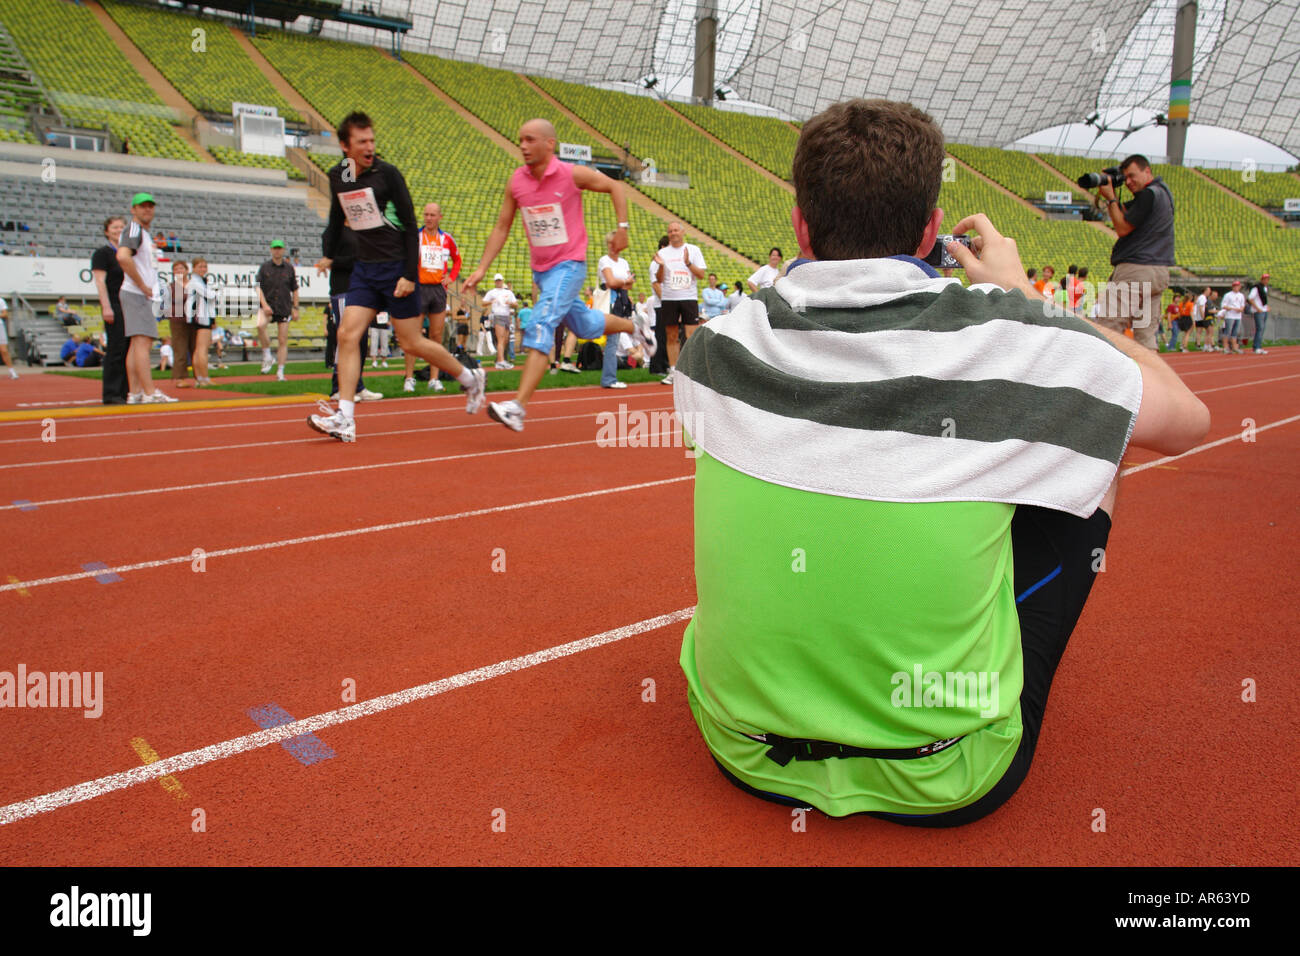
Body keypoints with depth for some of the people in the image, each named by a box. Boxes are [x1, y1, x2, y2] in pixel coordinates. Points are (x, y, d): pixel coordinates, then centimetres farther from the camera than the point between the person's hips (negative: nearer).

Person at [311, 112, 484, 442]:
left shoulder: (387, 173, -9)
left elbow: (410, 225, -10)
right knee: (347, 334, -8)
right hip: (364, 268, 6)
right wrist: (328, 253, 20)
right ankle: (345, 420, -8)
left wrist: (409, 274, -15)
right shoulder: (337, 177, 7)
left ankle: (470, 379, 21)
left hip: (396, 266, -5)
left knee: (411, 342, -1)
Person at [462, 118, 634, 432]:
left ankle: (518, 406, -30)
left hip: (568, 265, -6)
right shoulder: (516, 181, 0)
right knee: (584, 326, 20)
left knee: (540, 326, -23)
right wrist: (481, 269, -2)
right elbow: (502, 228, 5)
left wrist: (622, 228, -4)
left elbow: (614, 187, 3)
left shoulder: (572, 175, -13)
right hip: (540, 269, 6)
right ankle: (632, 327, 52)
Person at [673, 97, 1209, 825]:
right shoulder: (1008, 339, -17)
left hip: (746, 755, 4)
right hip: (942, 782, -3)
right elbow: (1188, 419, 3)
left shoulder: (717, 346, -8)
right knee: (1091, 456, 13)